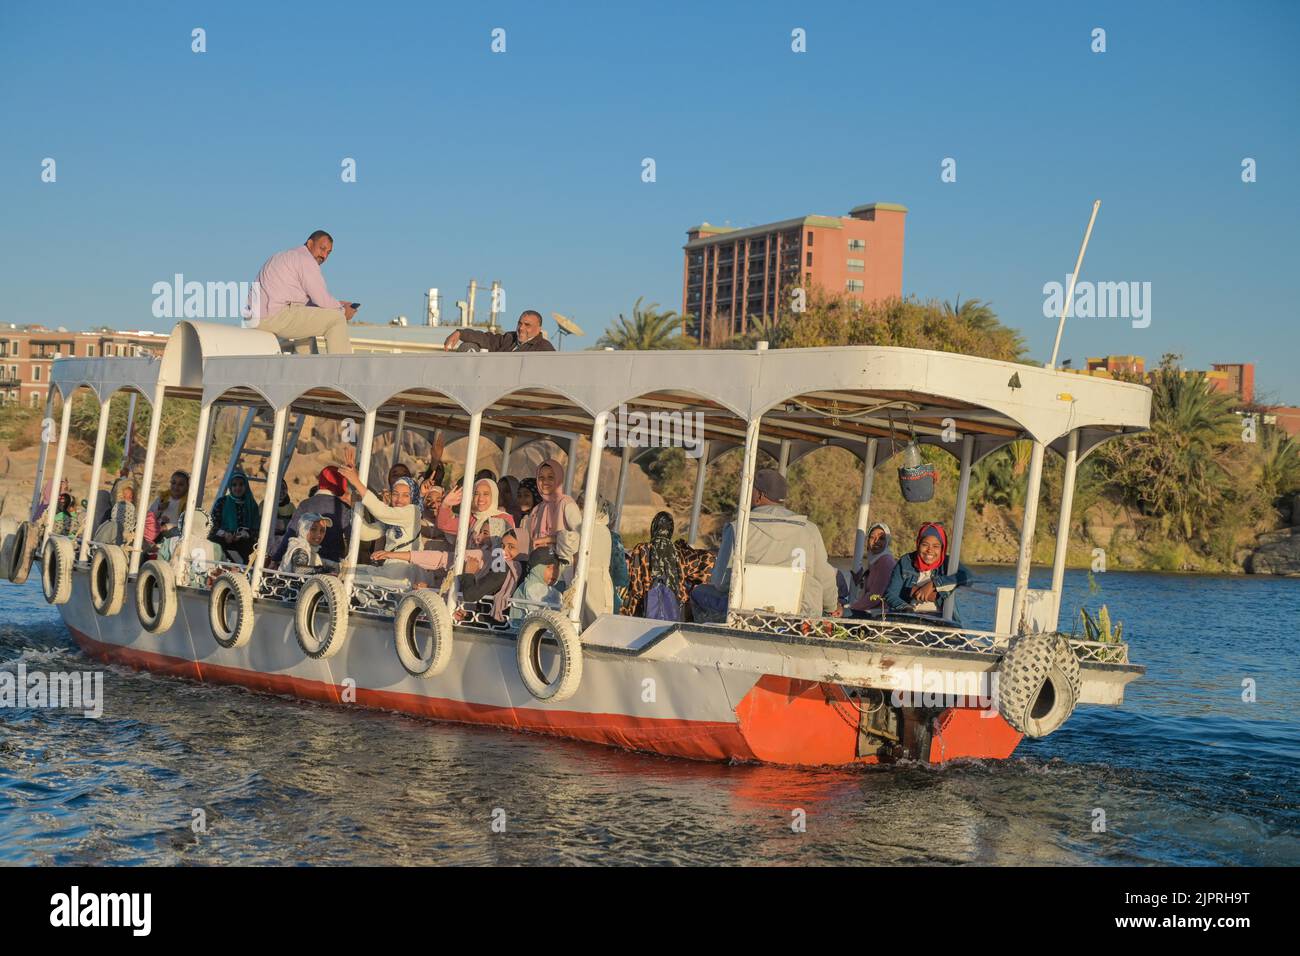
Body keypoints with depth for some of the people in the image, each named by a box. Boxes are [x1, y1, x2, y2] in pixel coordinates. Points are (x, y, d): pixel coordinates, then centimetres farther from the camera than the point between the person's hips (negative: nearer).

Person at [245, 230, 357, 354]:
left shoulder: (287, 256, 27)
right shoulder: (306, 259, -4)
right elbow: (322, 300, -9)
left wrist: (338, 305, 19)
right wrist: (343, 310, 8)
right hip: (276, 316, -10)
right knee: (336, 319, -7)